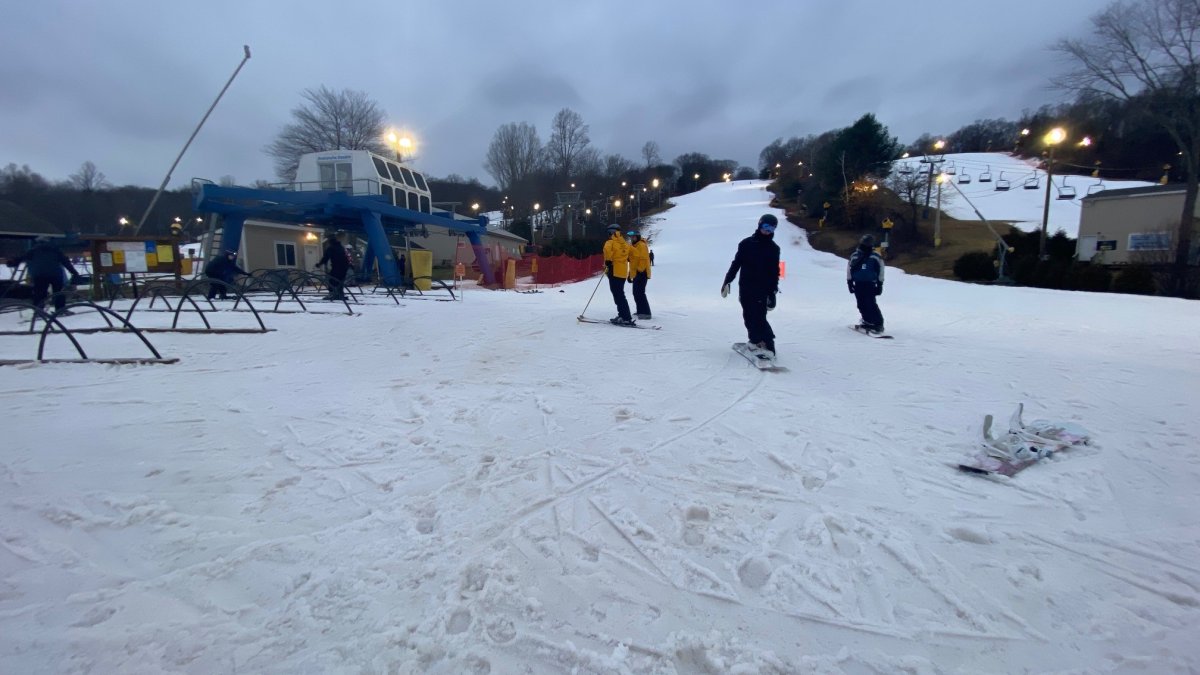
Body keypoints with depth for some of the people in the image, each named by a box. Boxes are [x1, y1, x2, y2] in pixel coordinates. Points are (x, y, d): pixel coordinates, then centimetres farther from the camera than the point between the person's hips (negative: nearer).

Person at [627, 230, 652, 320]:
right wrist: (630, 273, 21)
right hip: (635, 273, 10)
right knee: (636, 293, 14)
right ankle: (640, 311, 24)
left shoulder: (642, 245, -10)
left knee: (639, 293, -15)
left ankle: (646, 313, -16)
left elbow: (644, 259, -19)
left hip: (641, 273, -10)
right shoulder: (632, 246, 19)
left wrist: (640, 270, -22)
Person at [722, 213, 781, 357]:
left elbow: (774, 272, 4)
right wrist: (727, 281, 3)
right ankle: (755, 340, 16)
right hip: (745, 287, 2)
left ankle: (768, 346, -9)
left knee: (759, 318, -12)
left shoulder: (773, 248, 4)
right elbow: (736, 263, 8)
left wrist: (773, 293, -2)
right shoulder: (746, 243, 4)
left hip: (762, 289, -2)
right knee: (748, 316, 4)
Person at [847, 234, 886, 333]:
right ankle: (868, 321, 17)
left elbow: (880, 271, 2)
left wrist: (880, 284, 0)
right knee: (862, 305, 5)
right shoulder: (855, 256, 5)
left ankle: (878, 324, -7)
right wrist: (849, 282, 7)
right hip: (858, 284, 4)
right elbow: (849, 269, 11)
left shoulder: (875, 257, -3)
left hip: (870, 284, -4)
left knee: (871, 304, -12)